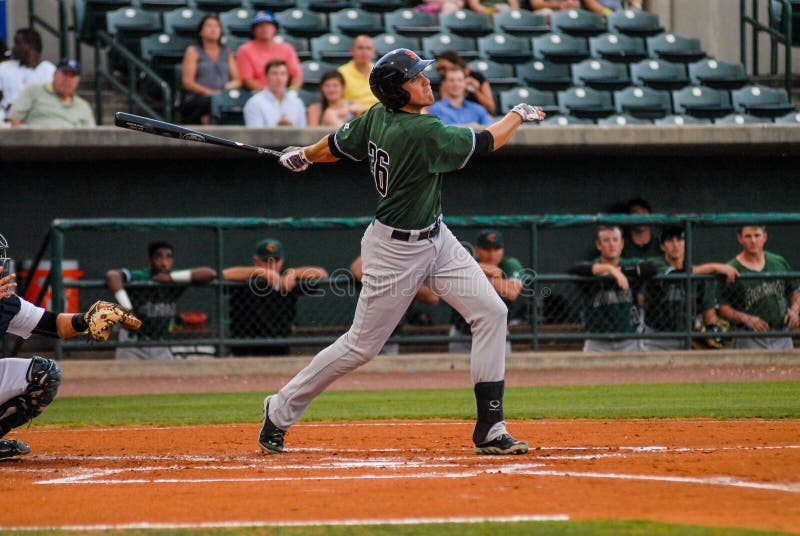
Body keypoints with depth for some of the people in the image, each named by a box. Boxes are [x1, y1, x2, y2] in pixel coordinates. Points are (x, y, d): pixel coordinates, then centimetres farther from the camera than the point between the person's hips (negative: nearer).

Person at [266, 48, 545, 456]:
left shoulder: (378, 116, -3)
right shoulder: (422, 132, -28)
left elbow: (335, 147, 11)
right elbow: (487, 143, -19)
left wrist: (303, 155, 32)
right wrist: (519, 115, 0)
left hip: (435, 239, 9)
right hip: (395, 251, -9)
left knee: (491, 312, -3)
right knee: (362, 345, 3)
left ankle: (489, 429, -1)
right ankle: (281, 411, 21)